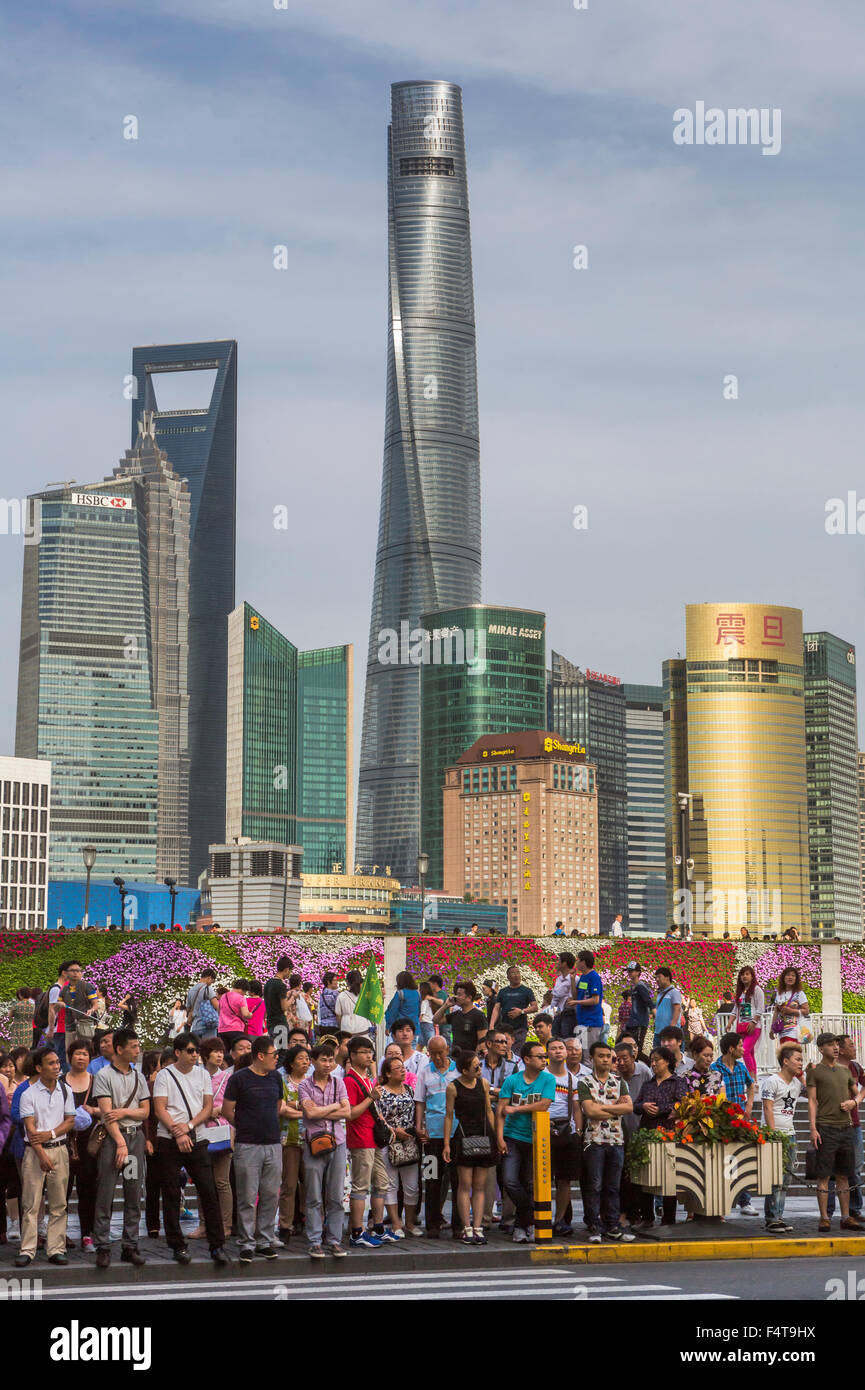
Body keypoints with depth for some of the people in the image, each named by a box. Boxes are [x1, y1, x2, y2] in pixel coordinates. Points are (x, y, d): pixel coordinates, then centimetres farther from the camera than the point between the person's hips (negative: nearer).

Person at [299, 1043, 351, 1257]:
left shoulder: (339, 1083, 11)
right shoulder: (305, 1085, 2)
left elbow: (347, 1112, 0)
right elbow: (310, 1112, -13)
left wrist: (320, 1113, -6)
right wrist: (335, 1106, -2)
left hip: (337, 1143, 3)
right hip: (313, 1143, -2)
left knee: (336, 1197, 4)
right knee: (314, 1197, -1)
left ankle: (334, 1240, 11)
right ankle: (315, 1242, 5)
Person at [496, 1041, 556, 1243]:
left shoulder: (548, 1080, 1)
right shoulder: (511, 1081, 4)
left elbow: (544, 1104, -14)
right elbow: (501, 1110, 0)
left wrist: (516, 1109, -9)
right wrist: (500, 1137, -9)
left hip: (535, 1139, 0)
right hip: (513, 1137, 1)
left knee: (531, 1184, 3)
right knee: (511, 1182, -9)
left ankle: (521, 1225, 17)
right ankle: (531, 1220, 8)